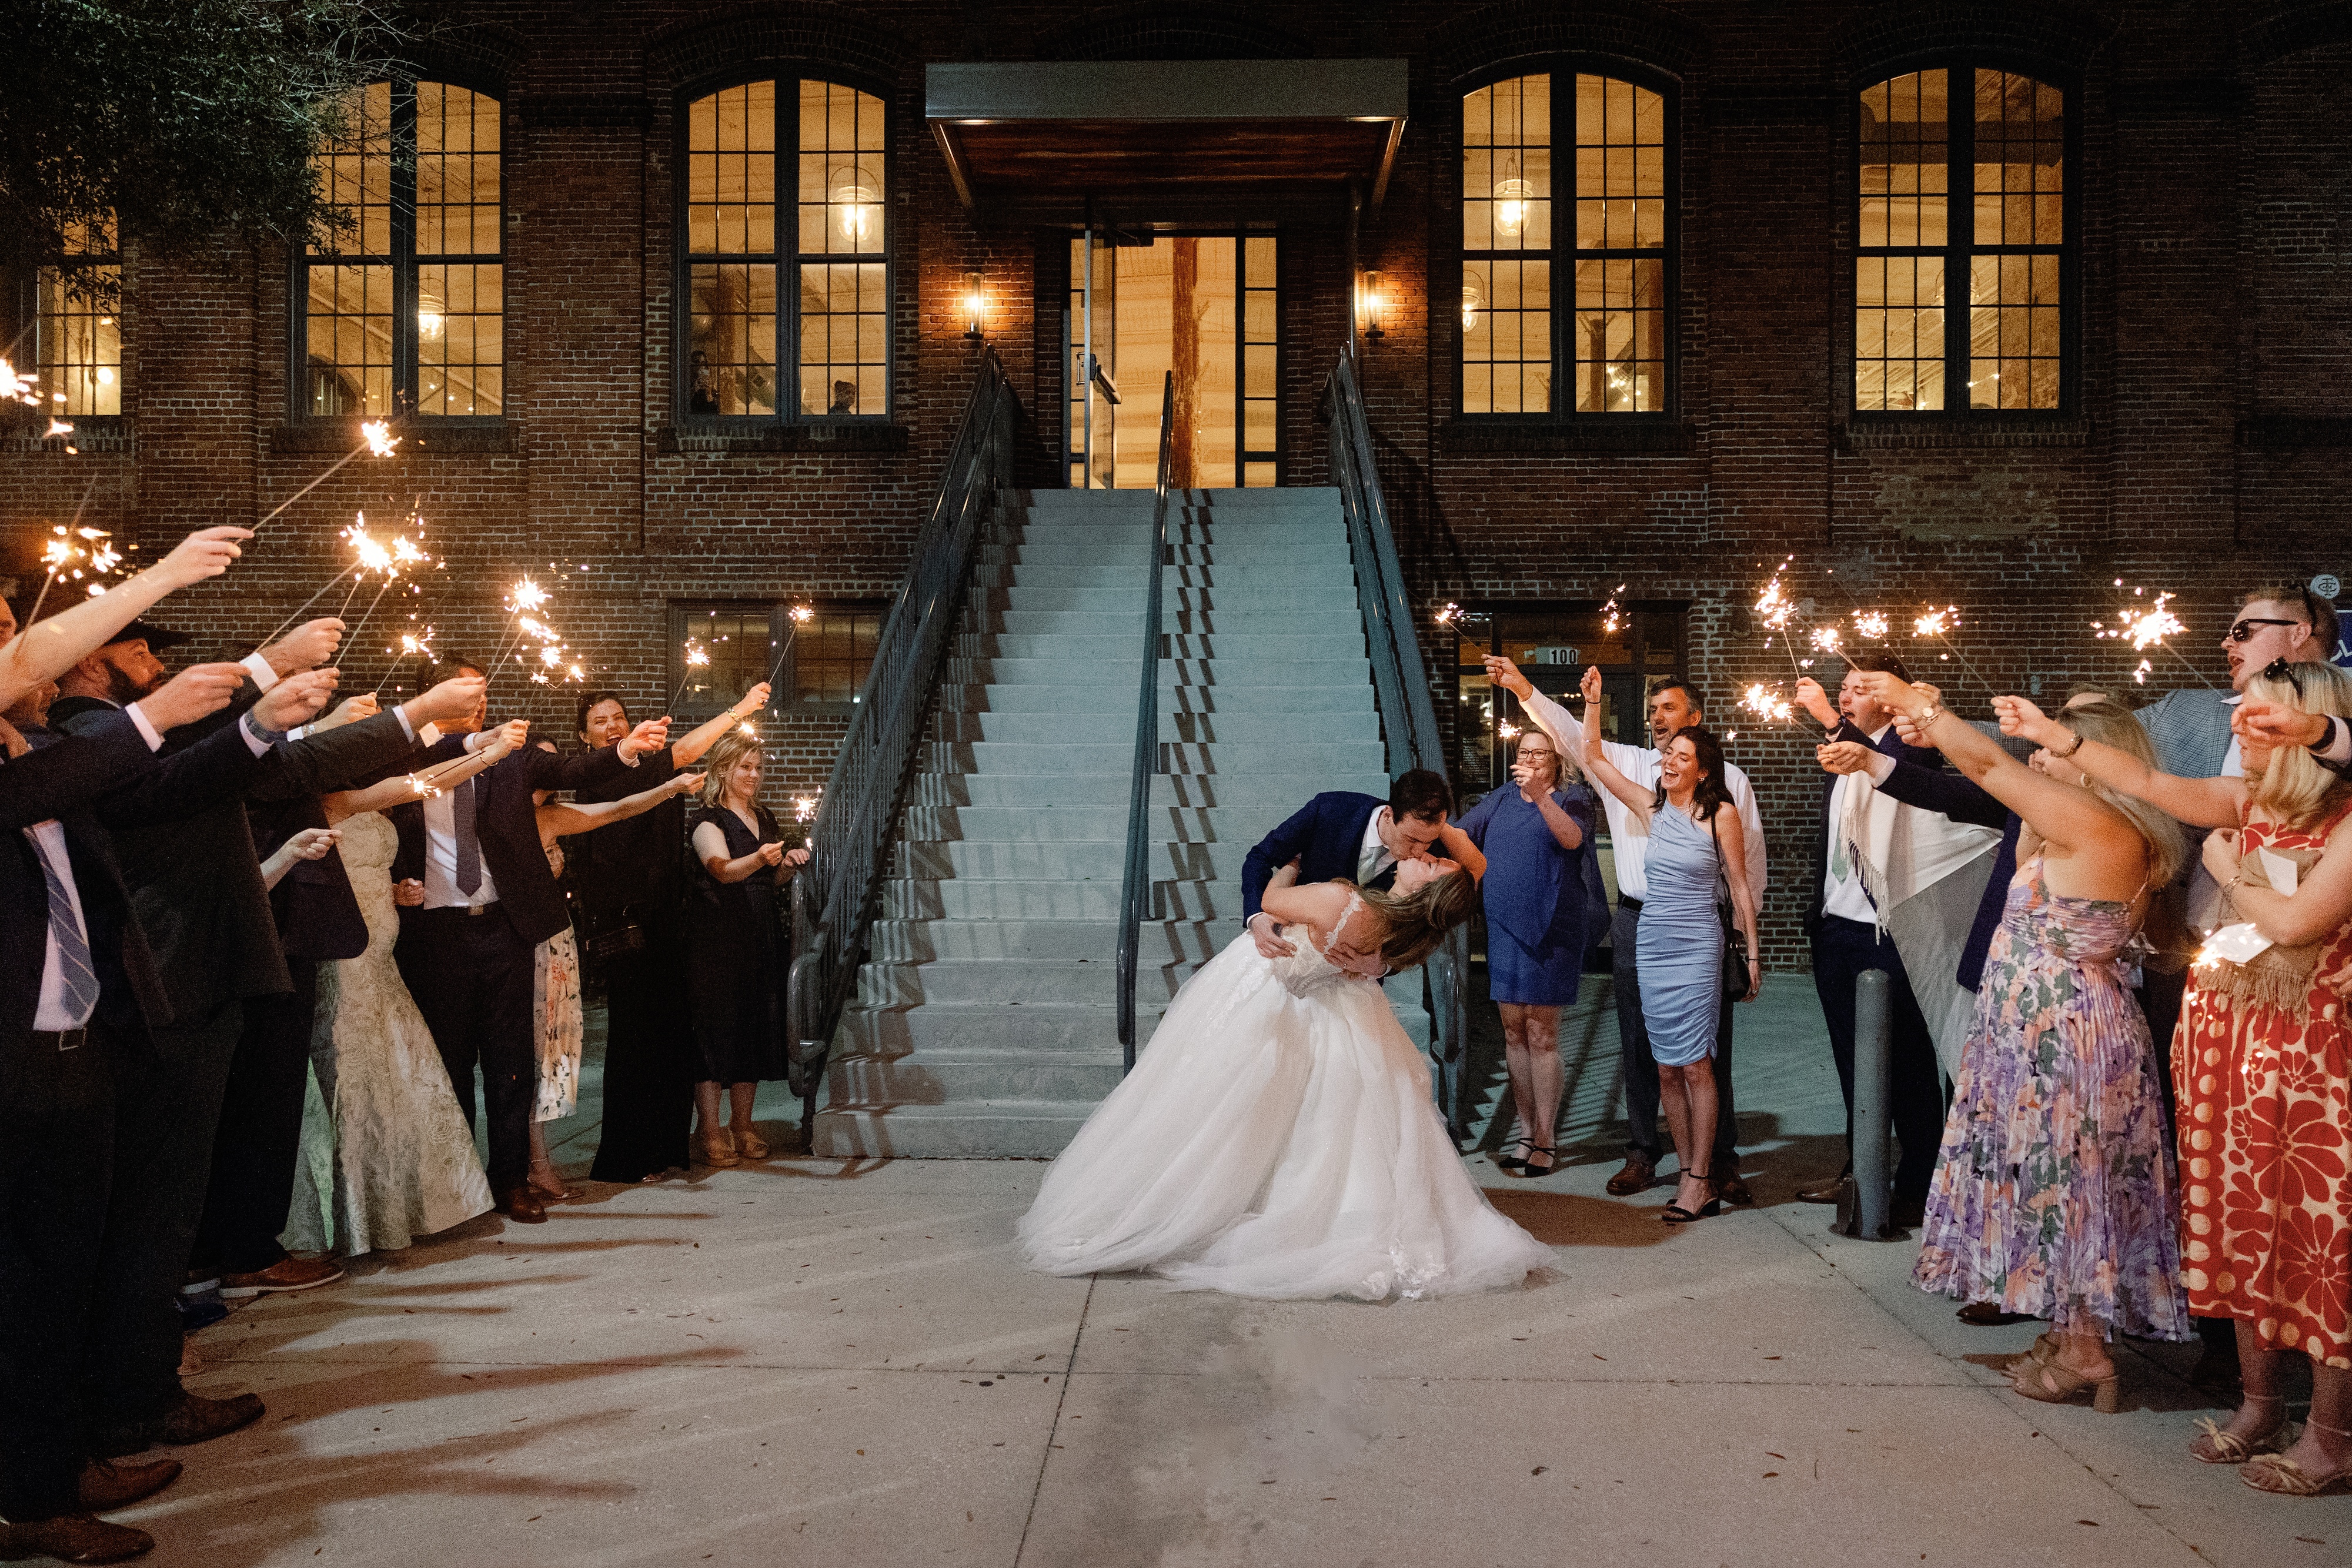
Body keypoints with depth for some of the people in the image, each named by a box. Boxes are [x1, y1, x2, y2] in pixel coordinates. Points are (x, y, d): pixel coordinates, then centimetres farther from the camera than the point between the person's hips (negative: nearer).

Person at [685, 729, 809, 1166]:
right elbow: (724, 869, -23)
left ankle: (743, 1126, 16)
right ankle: (711, 1133, -3)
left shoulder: (765, 819, 17)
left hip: (761, 936, 7)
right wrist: (760, 859, -42)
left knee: (756, 1027, 7)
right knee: (715, 1027, -7)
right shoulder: (707, 820, -5)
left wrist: (788, 865, 4)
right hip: (716, 937, -7)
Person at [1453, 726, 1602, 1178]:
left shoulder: (1572, 798, -2)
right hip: (1504, 929, 5)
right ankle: (1524, 1133, 18)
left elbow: (1572, 838, -23)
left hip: (1550, 929, -5)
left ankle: (1545, 1141, 5)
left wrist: (1540, 796, -37)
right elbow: (1459, 834, 6)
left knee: (1541, 1034, -4)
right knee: (1514, 1032, 8)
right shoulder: (1500, 801, 14)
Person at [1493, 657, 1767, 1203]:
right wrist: (1523, 689, -16)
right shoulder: (1626, 764, 9)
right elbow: (1571, 734, -3)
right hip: (1637, 923, 2)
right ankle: (1642, 1153, 21)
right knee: (1638, 1045, 9)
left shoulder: (1729, 779, 5)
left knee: (1709, 1049, 3)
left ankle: (1722, 1160, 15)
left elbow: (1751, 855, 6)